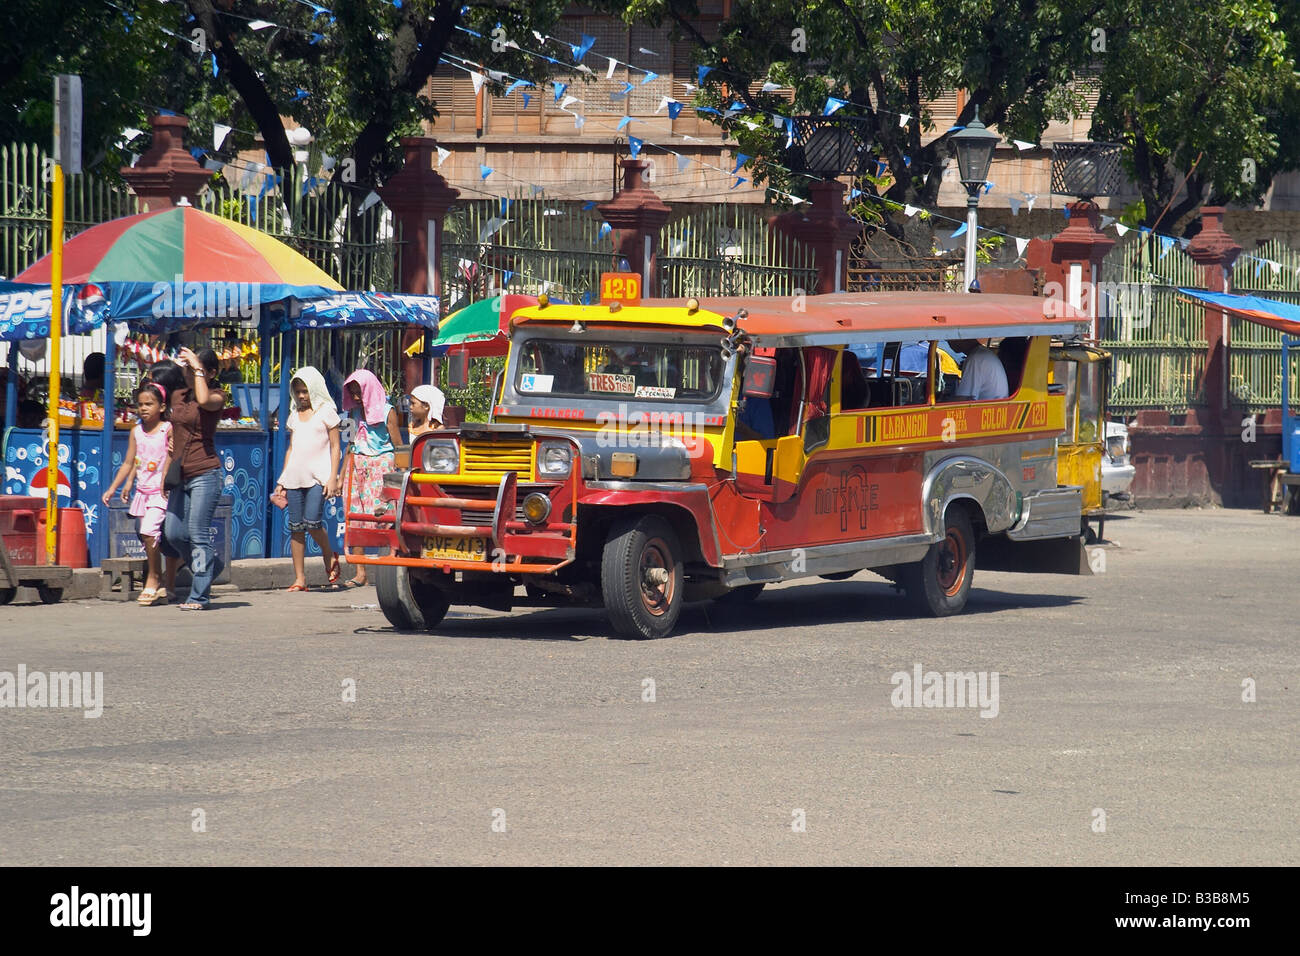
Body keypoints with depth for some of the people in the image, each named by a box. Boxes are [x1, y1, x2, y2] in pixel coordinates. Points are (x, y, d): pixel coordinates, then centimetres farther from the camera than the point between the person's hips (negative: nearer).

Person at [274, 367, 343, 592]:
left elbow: (335, 447, 0)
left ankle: (330, 557, 13)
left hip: (319, 476, -5)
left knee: (312, 521, -16)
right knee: (295, 527, 0)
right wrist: (282, 479, 16)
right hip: (295, 476, 5)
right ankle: (299, 579, 3)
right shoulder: (294, 416, 16)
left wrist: (333, 477, -8)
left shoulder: (326, 412, 2)